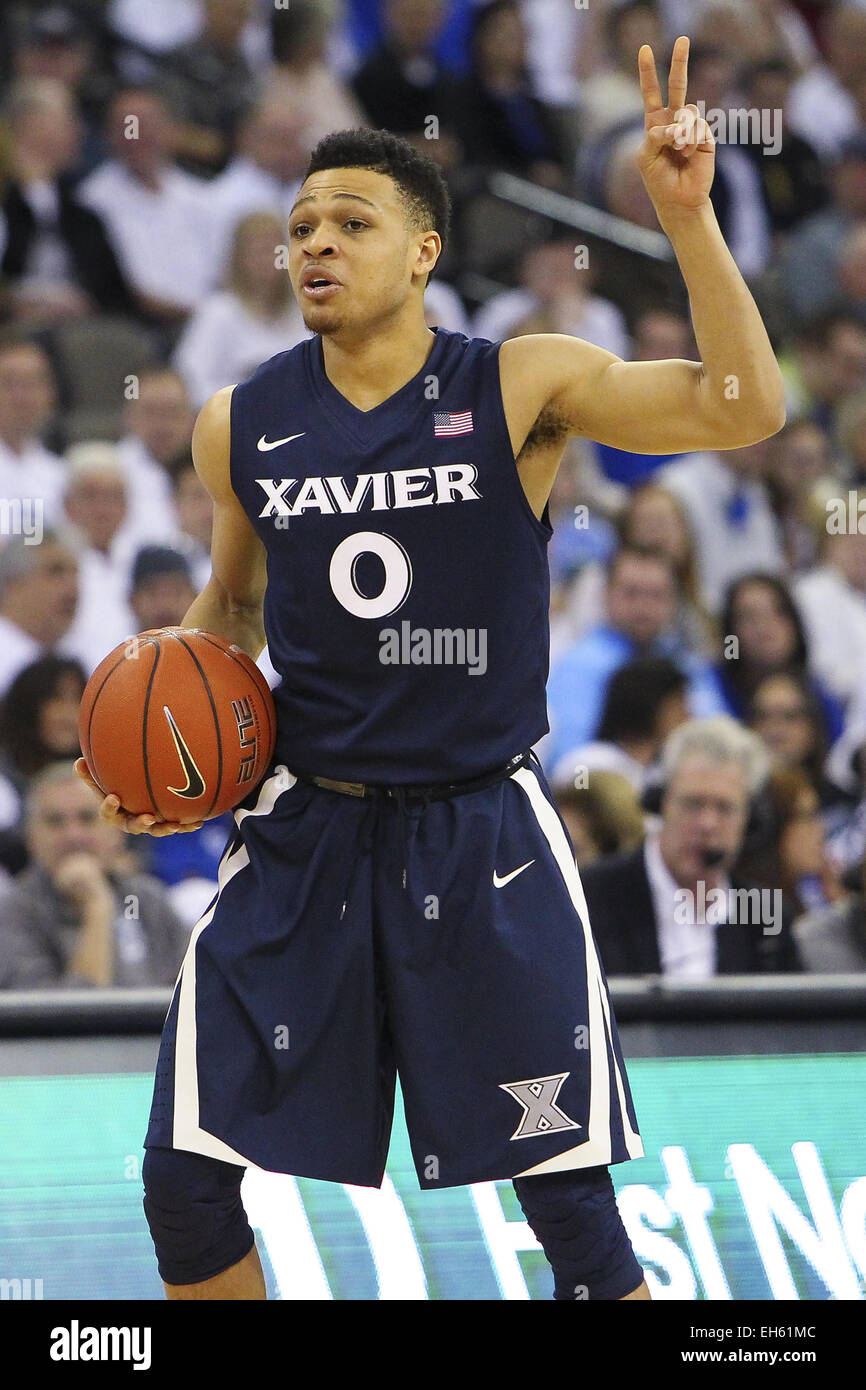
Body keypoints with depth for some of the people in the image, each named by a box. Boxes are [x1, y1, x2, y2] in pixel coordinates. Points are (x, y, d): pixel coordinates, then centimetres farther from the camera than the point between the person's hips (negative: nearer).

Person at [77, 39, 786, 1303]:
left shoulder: (520, 389, -8)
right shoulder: (240, 426, 2)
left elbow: (743, 411, -19)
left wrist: (687, 216, -27)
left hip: (480, 830, -3)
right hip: (303, 828, 3)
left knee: (569, 1194, -1)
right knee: (186, 1176, -1)